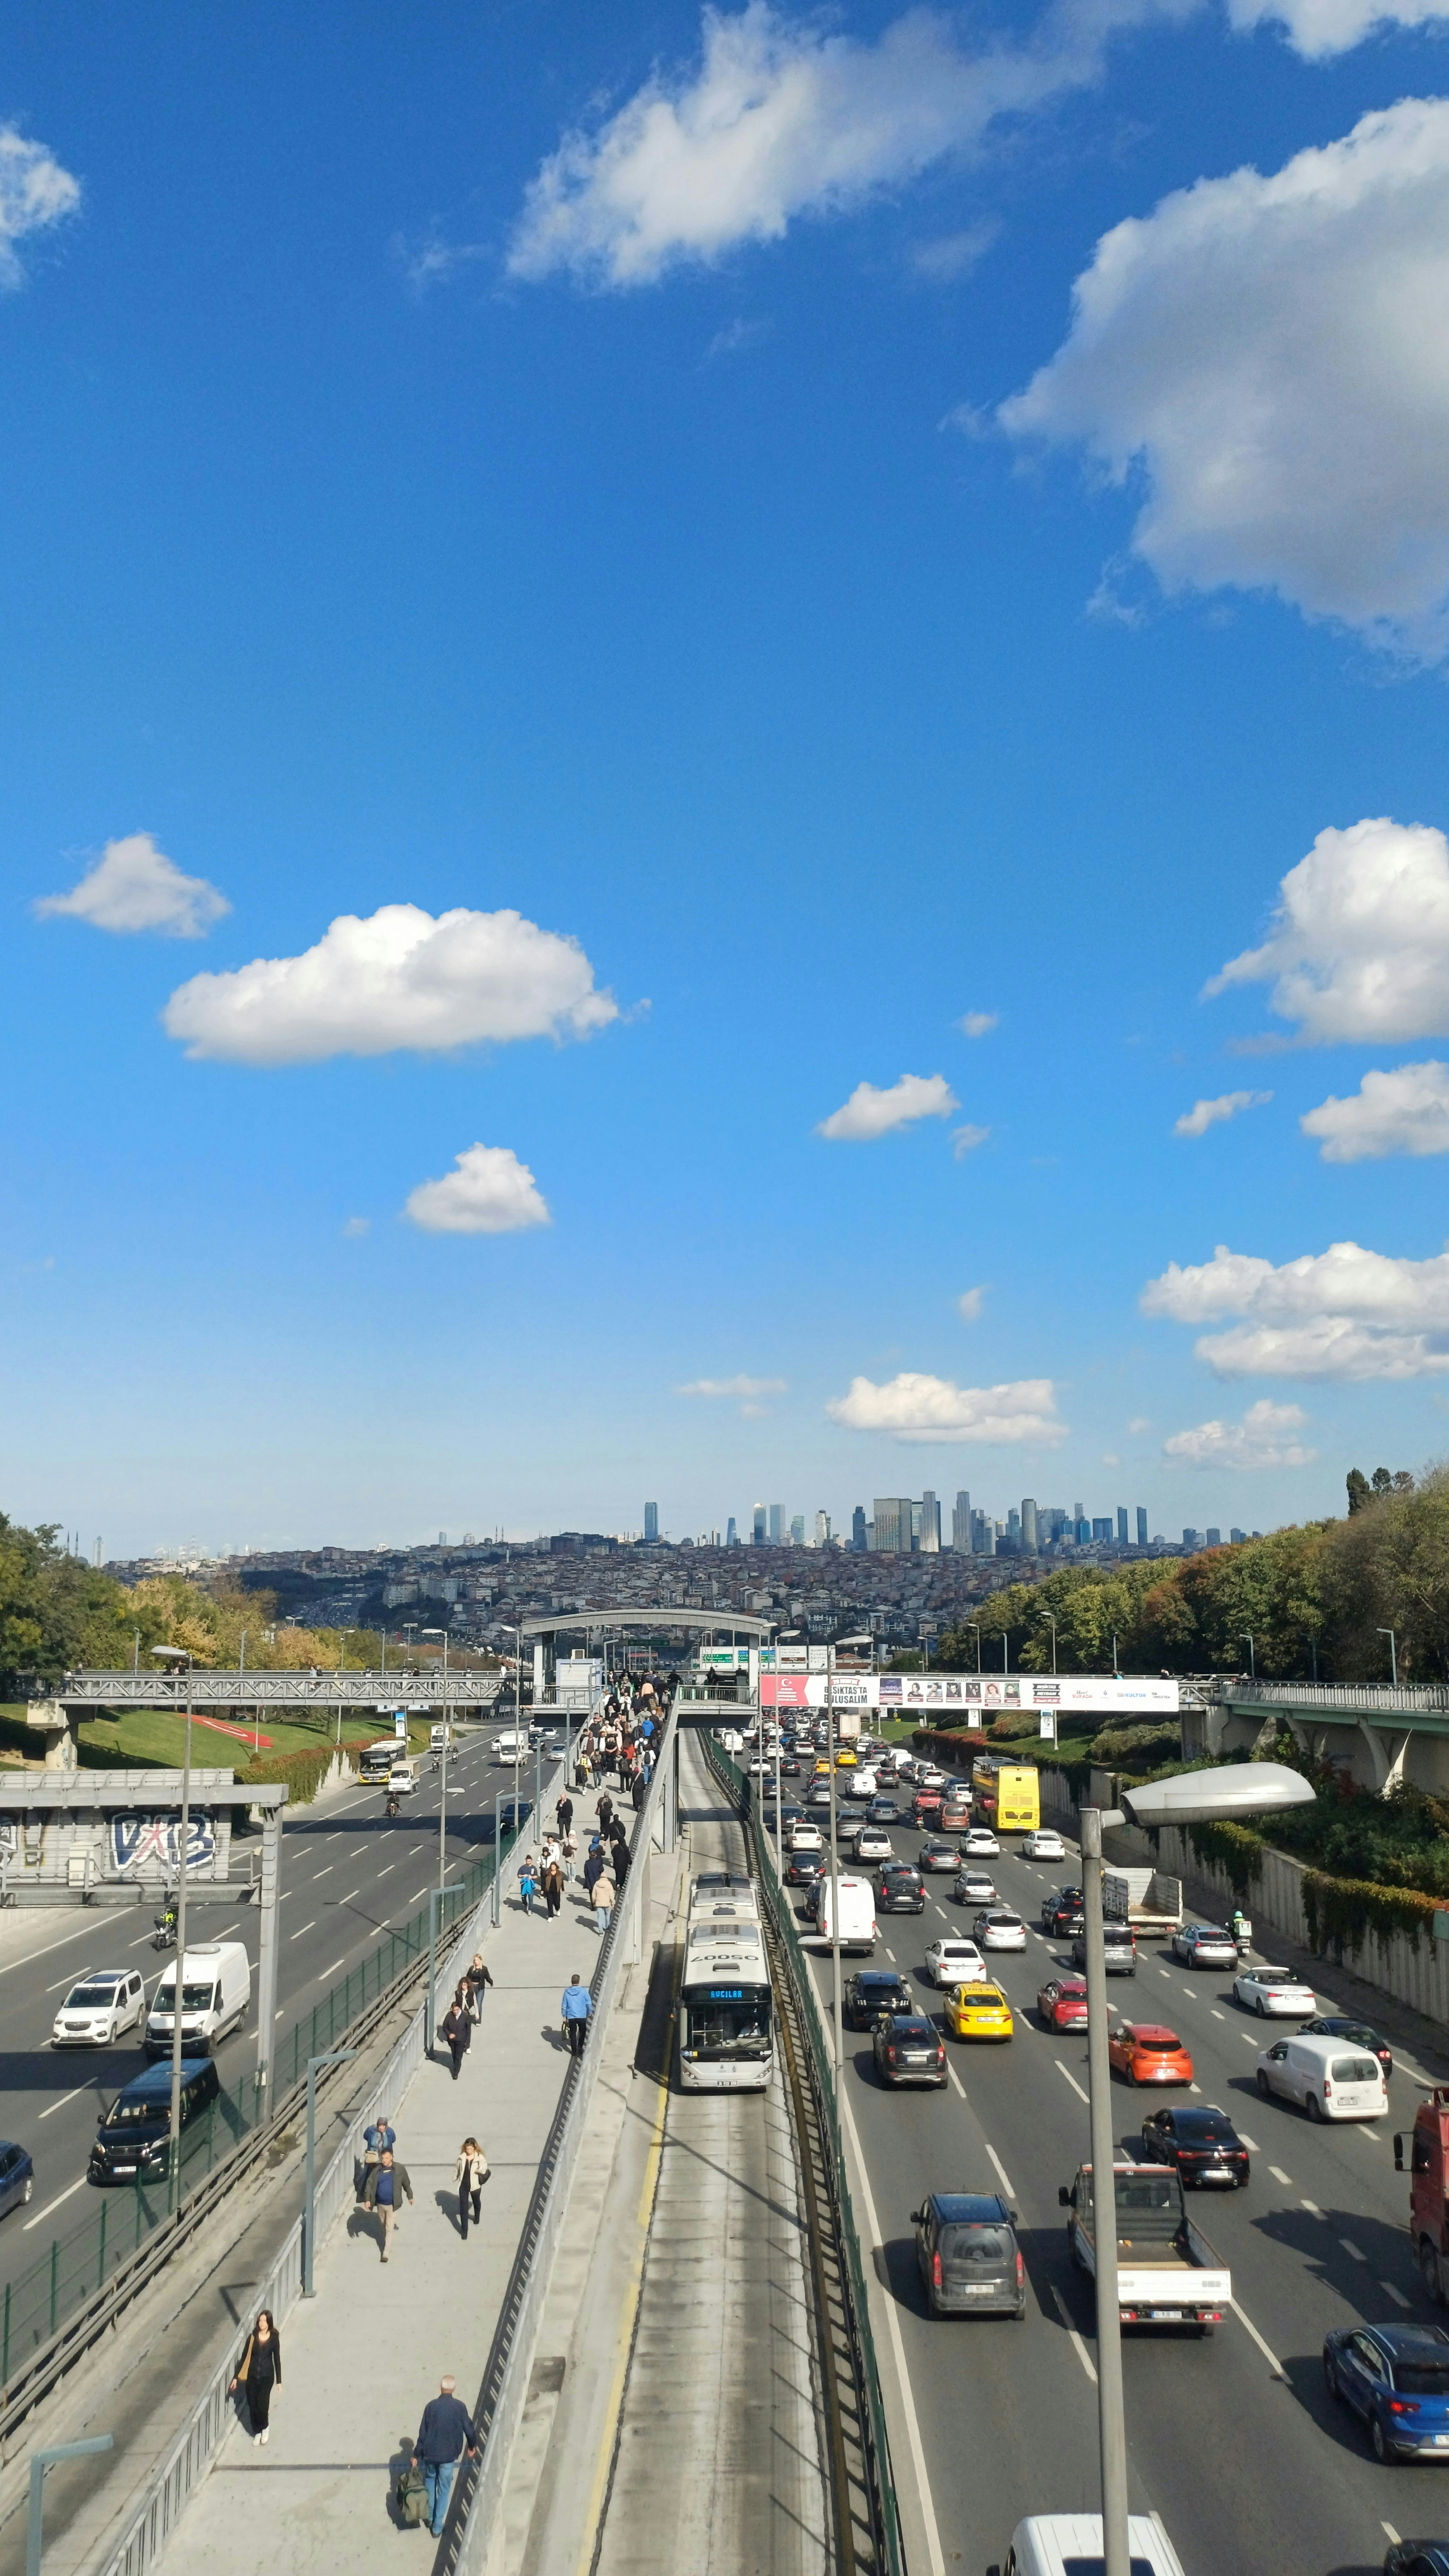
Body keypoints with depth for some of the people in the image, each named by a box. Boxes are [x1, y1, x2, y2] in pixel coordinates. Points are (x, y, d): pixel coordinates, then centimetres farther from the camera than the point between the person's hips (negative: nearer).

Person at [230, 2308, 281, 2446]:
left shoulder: (274, 2339, -9)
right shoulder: (253, 2337, -6)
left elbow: (277, 2360, -2)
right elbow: (244, 2357, 1)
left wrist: (279, 2381, 1)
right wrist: (237, 2377, 2)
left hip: (267, 2377, -2)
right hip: (252, 2376, 2)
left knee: (262, 2405, -4)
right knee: (252, 2405, 7)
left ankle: (265, 2427, 26)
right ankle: (257, 2432, 27)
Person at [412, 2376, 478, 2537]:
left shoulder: (431, 2406, -10)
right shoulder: (460, 2407, -11)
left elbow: (423, 2432, -7)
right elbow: (469, 2429, -5)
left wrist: (417, 2455, 2)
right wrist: (473, 2446, 14)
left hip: (430, 2454, 1)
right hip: (448, 2456, -1)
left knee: (430, 2483, 27)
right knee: (444, 2491, 12)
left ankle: (430, 2518, 32)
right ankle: (437, 2527, 13)